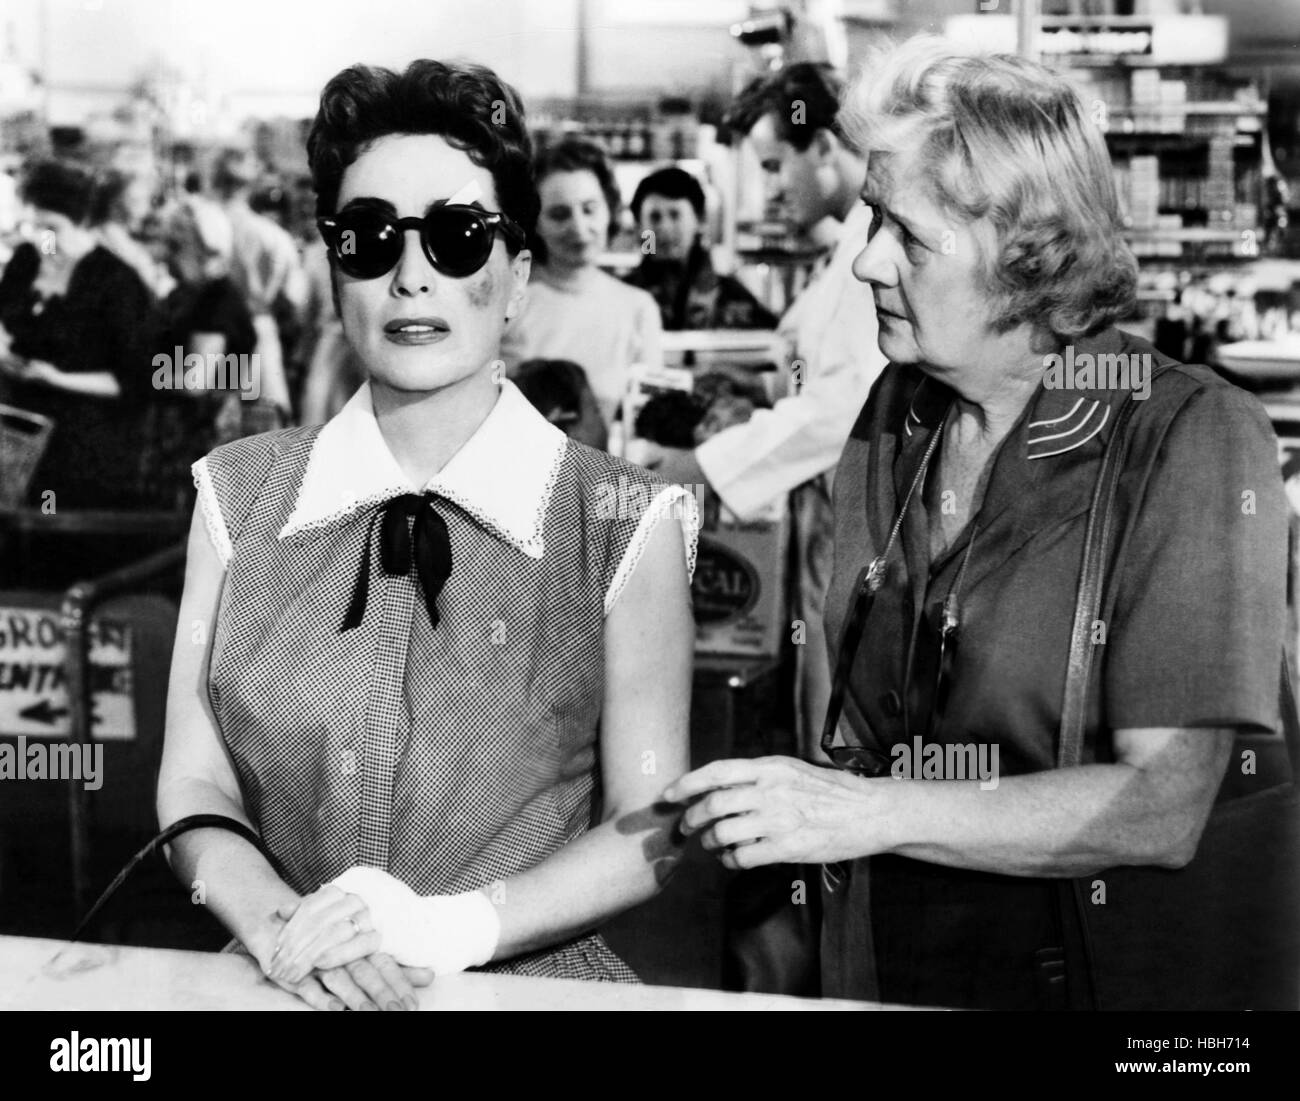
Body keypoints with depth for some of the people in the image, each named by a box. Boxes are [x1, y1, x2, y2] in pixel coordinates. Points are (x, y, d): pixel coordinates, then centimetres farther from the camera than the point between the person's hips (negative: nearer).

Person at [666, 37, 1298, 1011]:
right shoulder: (889, 419, 0)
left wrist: (867, 813, -26)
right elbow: (856, 712, 7)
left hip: (1122, 967, -4)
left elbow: (1163, 809, -22)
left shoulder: (1195, 439, -17)